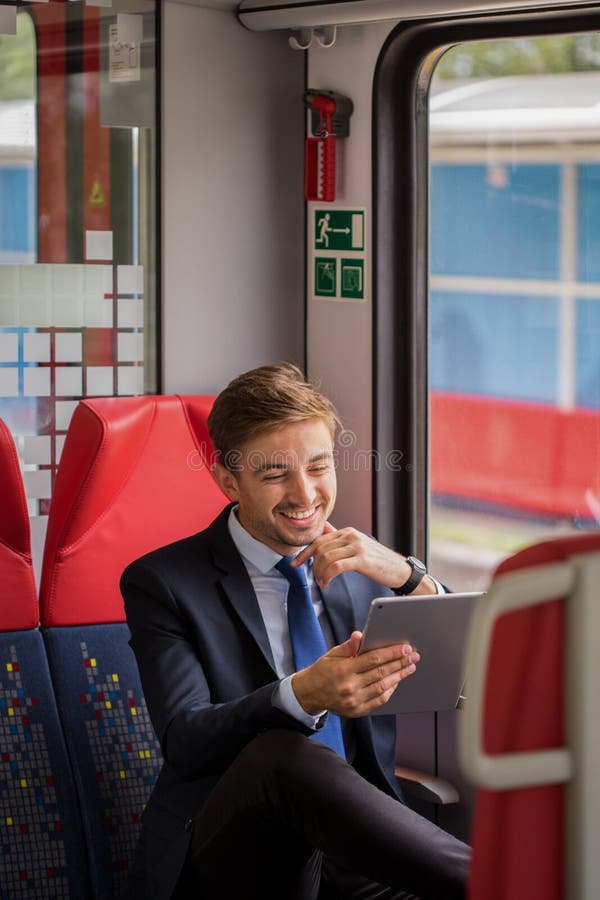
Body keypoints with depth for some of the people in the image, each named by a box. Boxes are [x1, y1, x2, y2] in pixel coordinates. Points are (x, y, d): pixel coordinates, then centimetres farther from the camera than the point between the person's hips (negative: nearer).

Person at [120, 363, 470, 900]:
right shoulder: (162, 584, 2)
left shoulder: (362, 569, 15)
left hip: (355, 850, 1)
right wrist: (300, 696, -32)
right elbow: (186, 740, -12)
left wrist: (408, 577, -12)